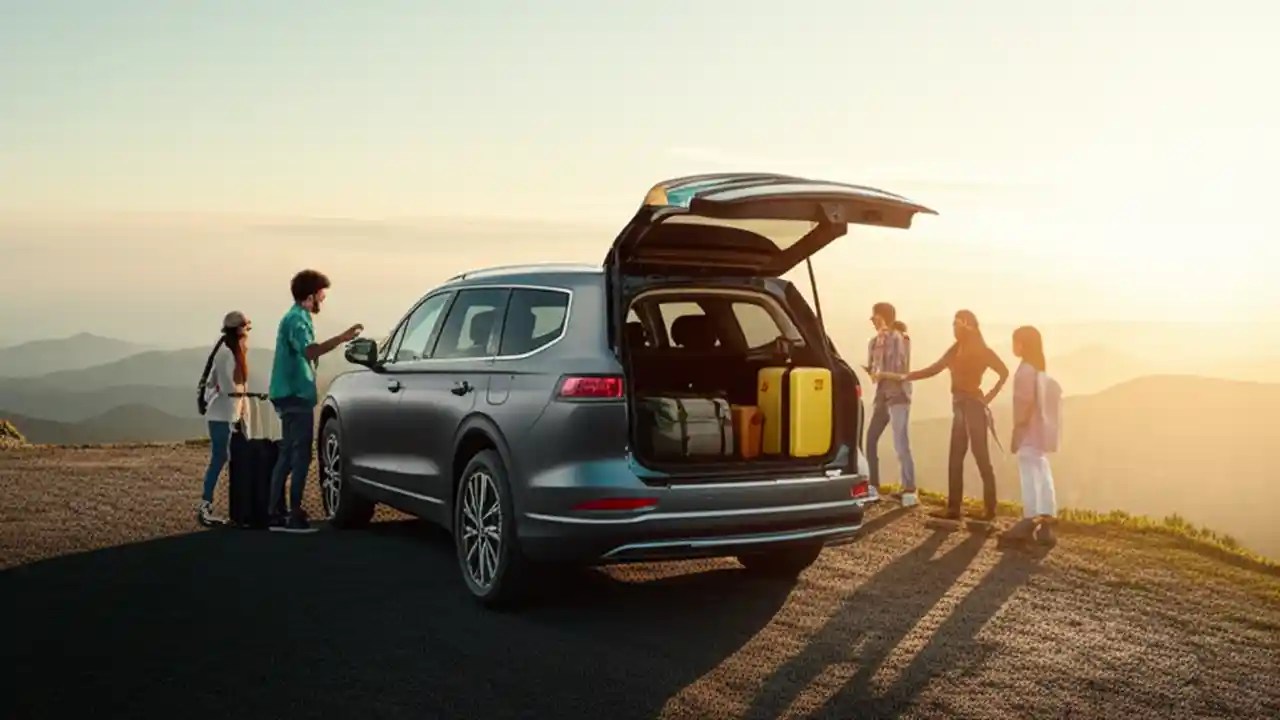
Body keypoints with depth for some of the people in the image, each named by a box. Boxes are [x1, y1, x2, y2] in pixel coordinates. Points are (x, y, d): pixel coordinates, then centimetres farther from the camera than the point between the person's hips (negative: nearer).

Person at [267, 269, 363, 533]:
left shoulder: (295, 317, 19)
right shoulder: (297, 319, -14)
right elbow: (310, 351, -32)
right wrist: (342, 338, -37)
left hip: (291, 394, 10)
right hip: (296, 395, -10)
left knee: (287, 454, 10)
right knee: (300, 455, -9)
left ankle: (277, 514, 12)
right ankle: (294, 515, -9)